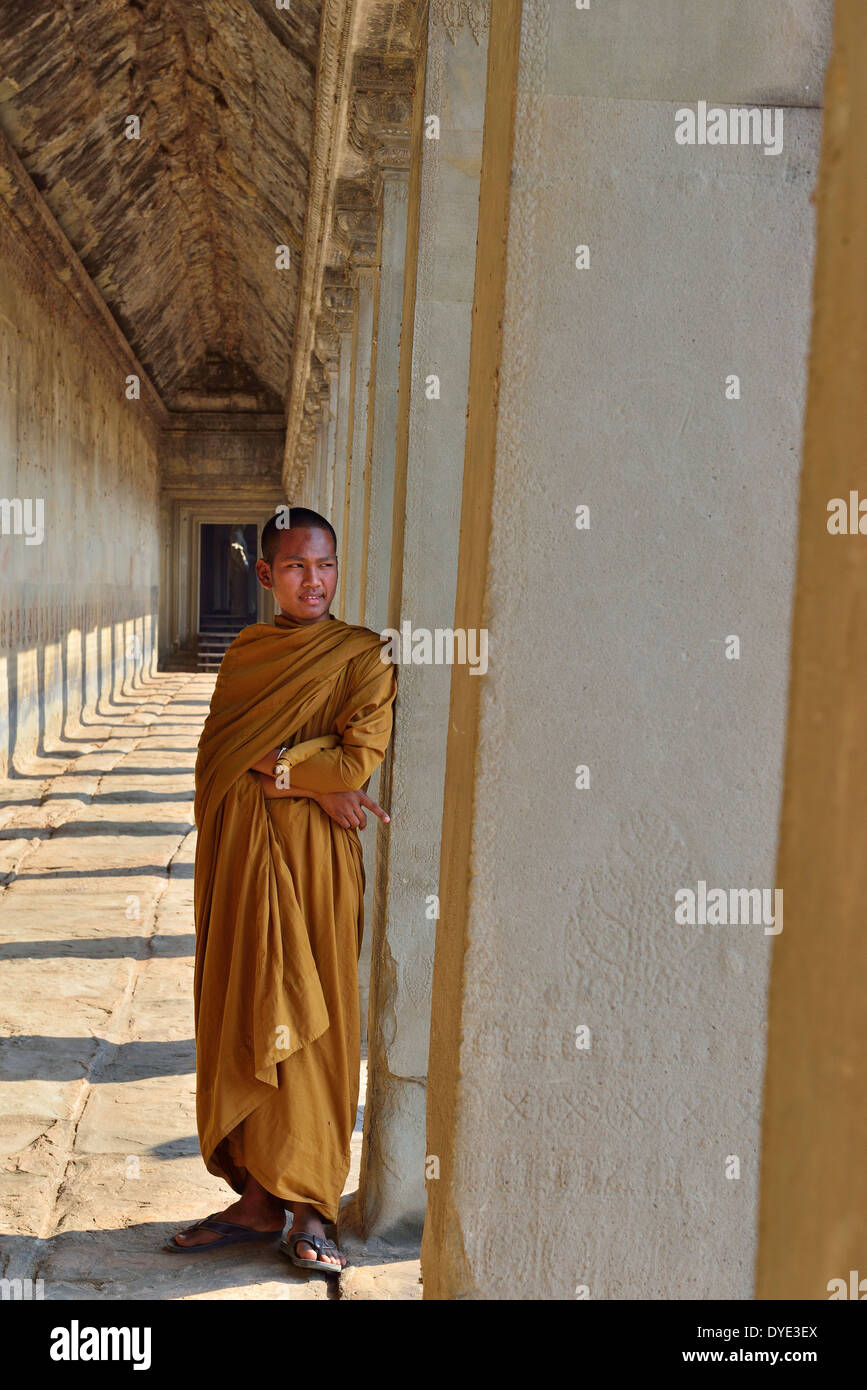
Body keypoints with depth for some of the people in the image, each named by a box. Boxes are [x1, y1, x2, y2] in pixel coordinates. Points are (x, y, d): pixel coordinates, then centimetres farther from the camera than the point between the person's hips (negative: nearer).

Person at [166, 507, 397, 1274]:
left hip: (314, 862, -4)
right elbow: (219, 753, 0)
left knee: (307, 1026, 1)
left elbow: (361, 758, -15)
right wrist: (313, 781, -12)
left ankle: (311, 1209, 13)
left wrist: (268, 767, -9)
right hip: (241, 856, 5)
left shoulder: (362, 656, -3)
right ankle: (259, 1199, 20)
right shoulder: (247, 651, 10)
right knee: (242, 1022, 8)